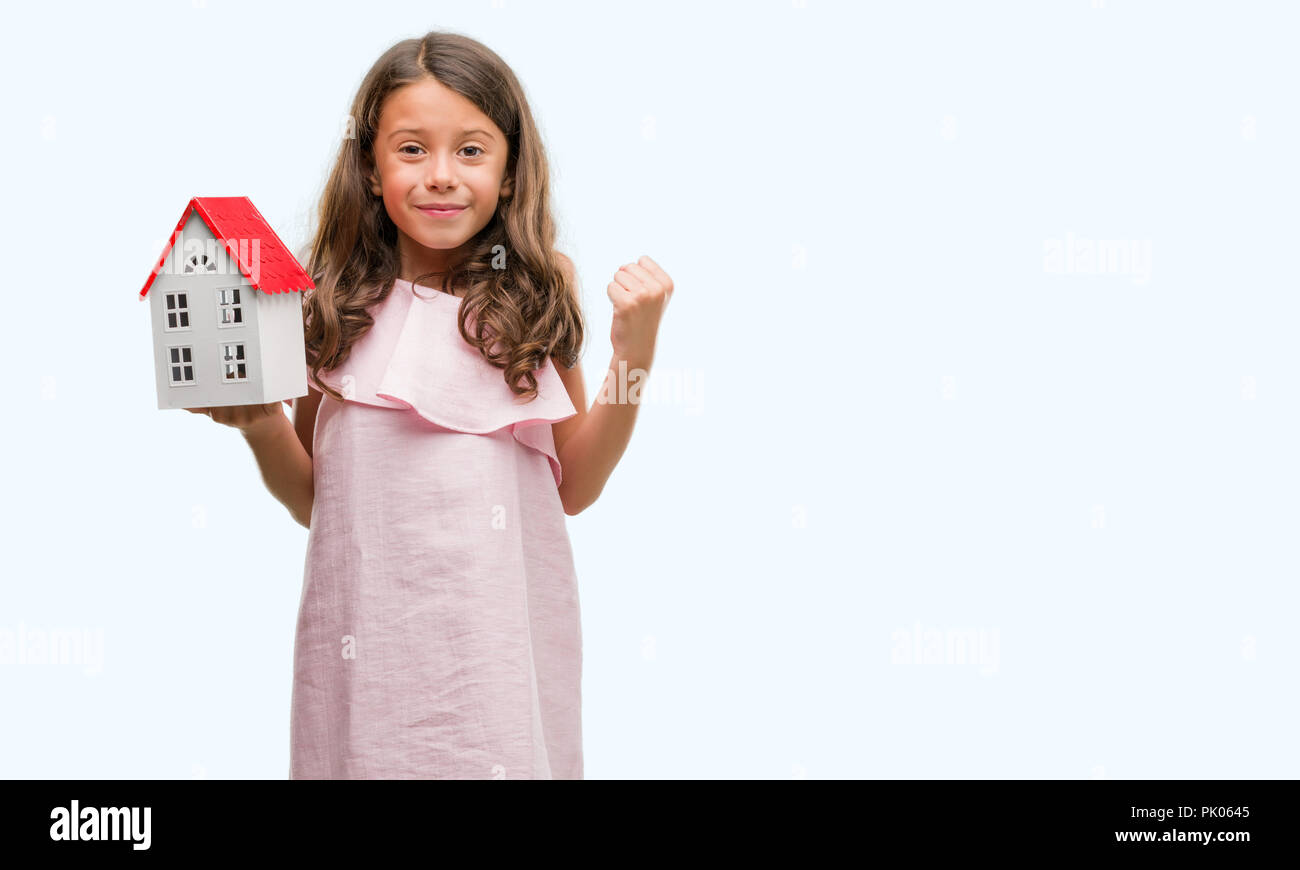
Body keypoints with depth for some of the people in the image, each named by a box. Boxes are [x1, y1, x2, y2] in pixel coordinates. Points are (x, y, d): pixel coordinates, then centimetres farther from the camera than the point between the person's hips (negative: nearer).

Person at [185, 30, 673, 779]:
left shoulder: (537, 294, 0)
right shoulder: (338, 304, 0)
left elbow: (574, 487, 5)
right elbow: (314, 499, 8)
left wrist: (634, 351, -4)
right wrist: (260, 422, -9)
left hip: (503, 628, 0)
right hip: (368, 630, 0)